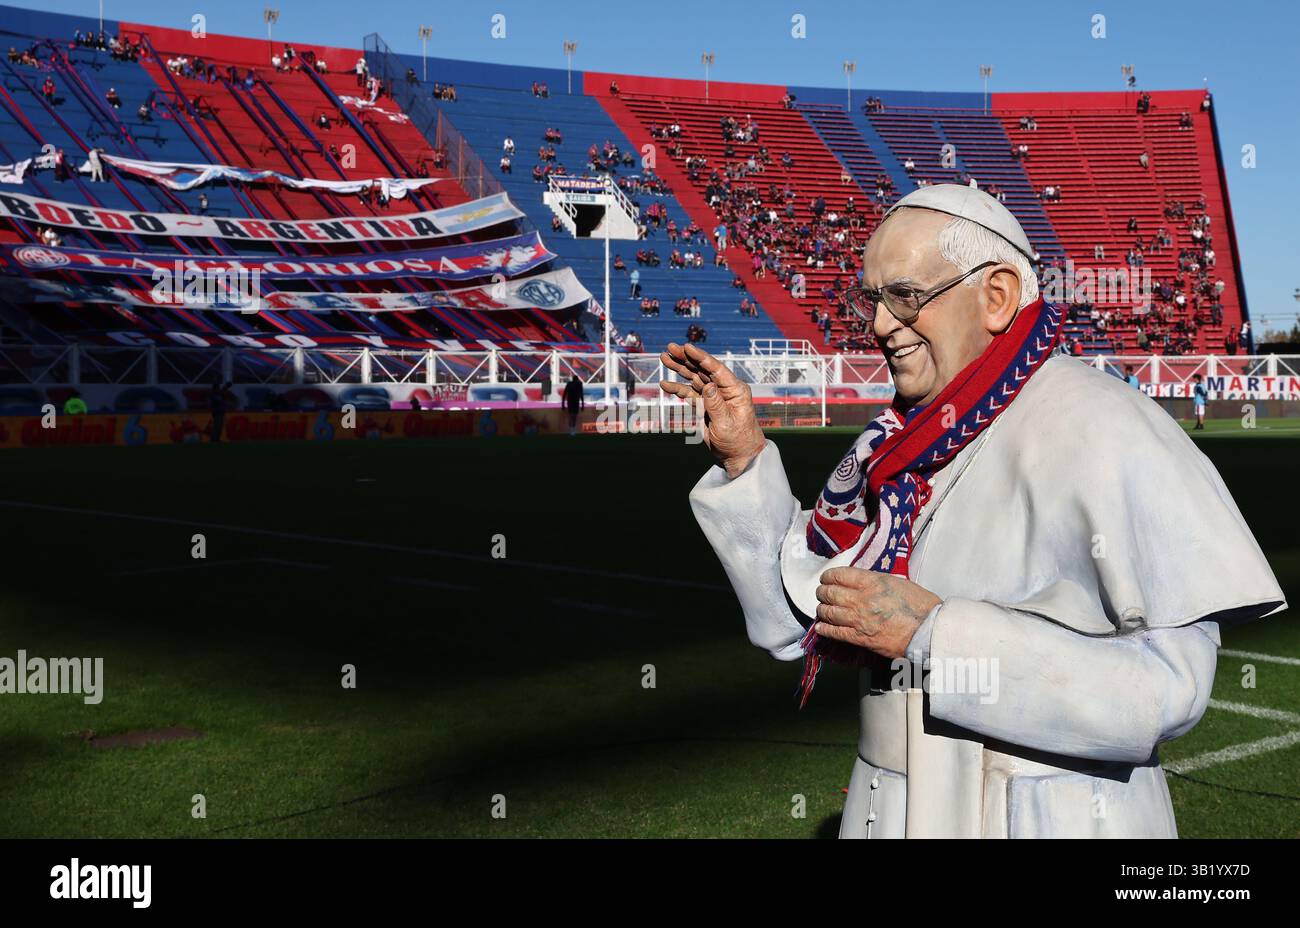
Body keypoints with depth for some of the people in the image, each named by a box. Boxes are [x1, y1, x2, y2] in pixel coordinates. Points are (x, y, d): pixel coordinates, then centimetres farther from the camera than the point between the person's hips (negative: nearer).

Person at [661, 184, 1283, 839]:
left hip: (1054, 817, -6)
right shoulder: (904, 444, 6)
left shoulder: (1096, 430, -16)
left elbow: (1170, 683, -23)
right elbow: (795, 624, 7)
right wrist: (744, 457, -2)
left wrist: (934, 634, -25)